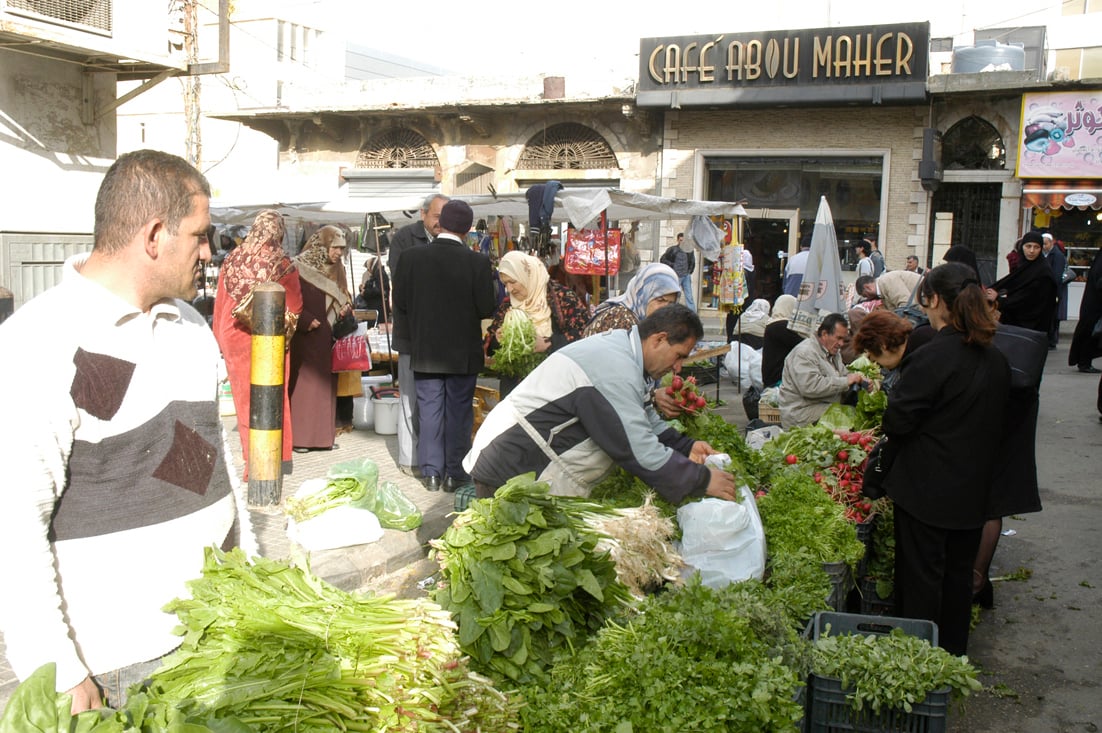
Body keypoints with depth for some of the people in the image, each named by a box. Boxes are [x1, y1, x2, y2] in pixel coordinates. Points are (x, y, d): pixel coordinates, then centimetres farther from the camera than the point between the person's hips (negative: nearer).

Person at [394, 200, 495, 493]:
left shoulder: (411, 258, -7)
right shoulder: (478, 262, -13)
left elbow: (399, 307, -3)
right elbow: (486, 309, -10)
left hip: (424, 351, 1)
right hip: (464, 352, -1)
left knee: (429, 411, 10)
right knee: (458, 412, 8)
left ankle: (432, 472, 14)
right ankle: (455, 473, 14)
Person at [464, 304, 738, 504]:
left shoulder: (620, 347, 9)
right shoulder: (616, 370, -24)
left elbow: (647, 421, 20)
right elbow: (641, 452, -24)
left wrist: (686, 446, 7)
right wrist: (702, 479, -14)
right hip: (511, 477, -10)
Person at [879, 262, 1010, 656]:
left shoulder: (930, 357, -22)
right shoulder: (996, 360, 1)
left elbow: (898, 420, -18)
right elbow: (994, 421, 10)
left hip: (926, 489, -7)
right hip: (973, 490, 7)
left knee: (921, 577, 6)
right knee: (959, 573, 19)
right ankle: (953, 655, 32)